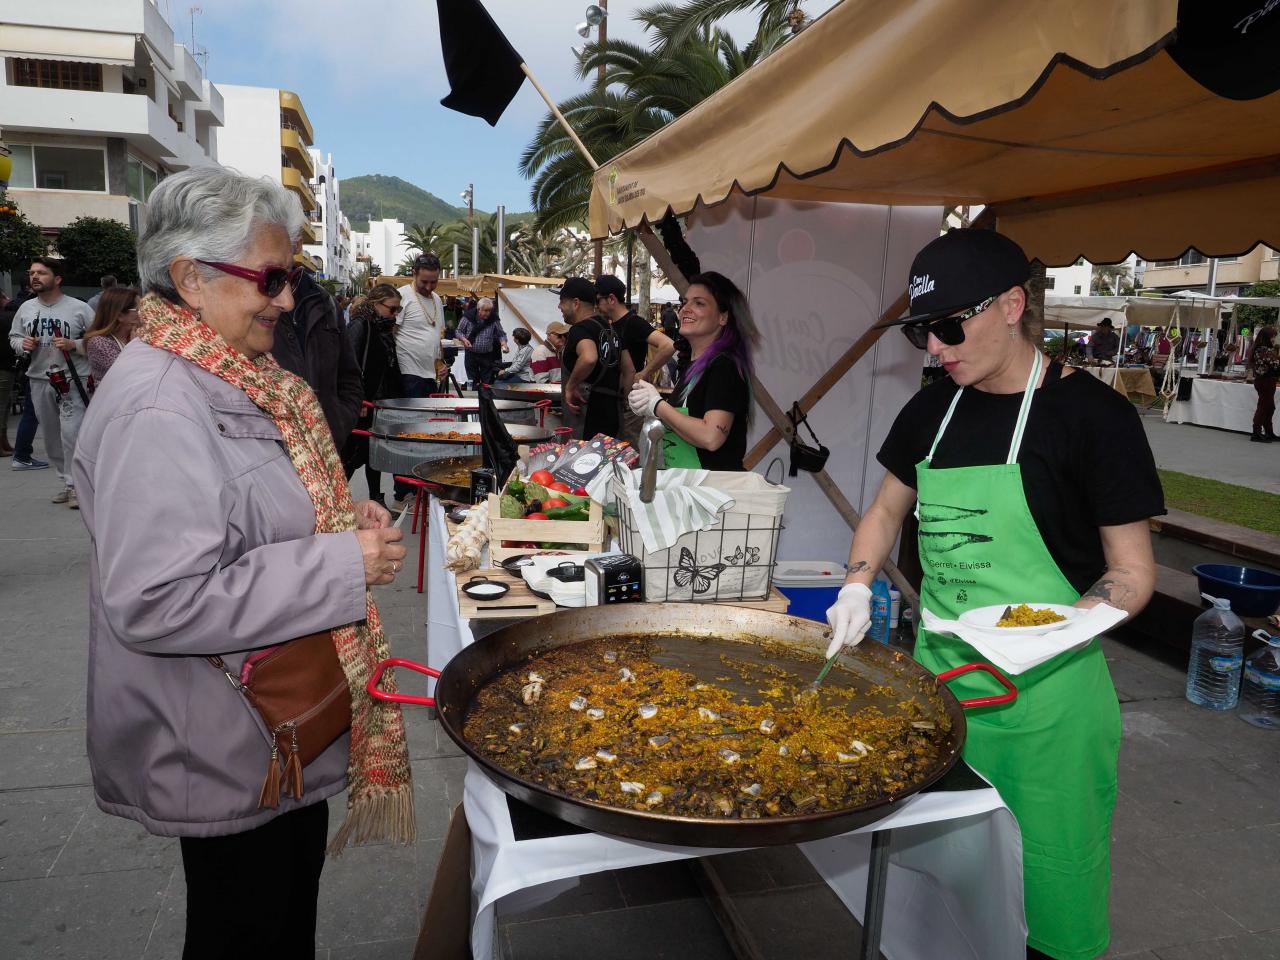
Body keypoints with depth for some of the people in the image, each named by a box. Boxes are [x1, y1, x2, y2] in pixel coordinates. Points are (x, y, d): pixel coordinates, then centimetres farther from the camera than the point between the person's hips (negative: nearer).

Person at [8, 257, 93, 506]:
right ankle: (66, 481, 22)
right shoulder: (26, 309, 10)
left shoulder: (79, 308, -4)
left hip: (72, 381, -5)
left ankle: (76, 485, -3)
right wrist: (22, 344, -2)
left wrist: (74, 345, -16)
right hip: (39, 381, 5)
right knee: (51, 436, 11)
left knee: (71, 434, -11)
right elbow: (13, 337, 20)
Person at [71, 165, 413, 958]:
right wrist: (342, 564, -27)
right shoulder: (156, 408, -26)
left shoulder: (235, 379, 5)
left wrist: (342, 519, 1)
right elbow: (155, 604, -32)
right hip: (228, 753, -9)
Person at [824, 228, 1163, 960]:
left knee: (1042, 877, 10)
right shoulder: (933, 410, 6)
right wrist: (859, 586, 2)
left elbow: (1134, 571, -7)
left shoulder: (1092, 413, -11)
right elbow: (887, 512, 19)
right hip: (938, 677, 5)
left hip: (1040, 695, -5)